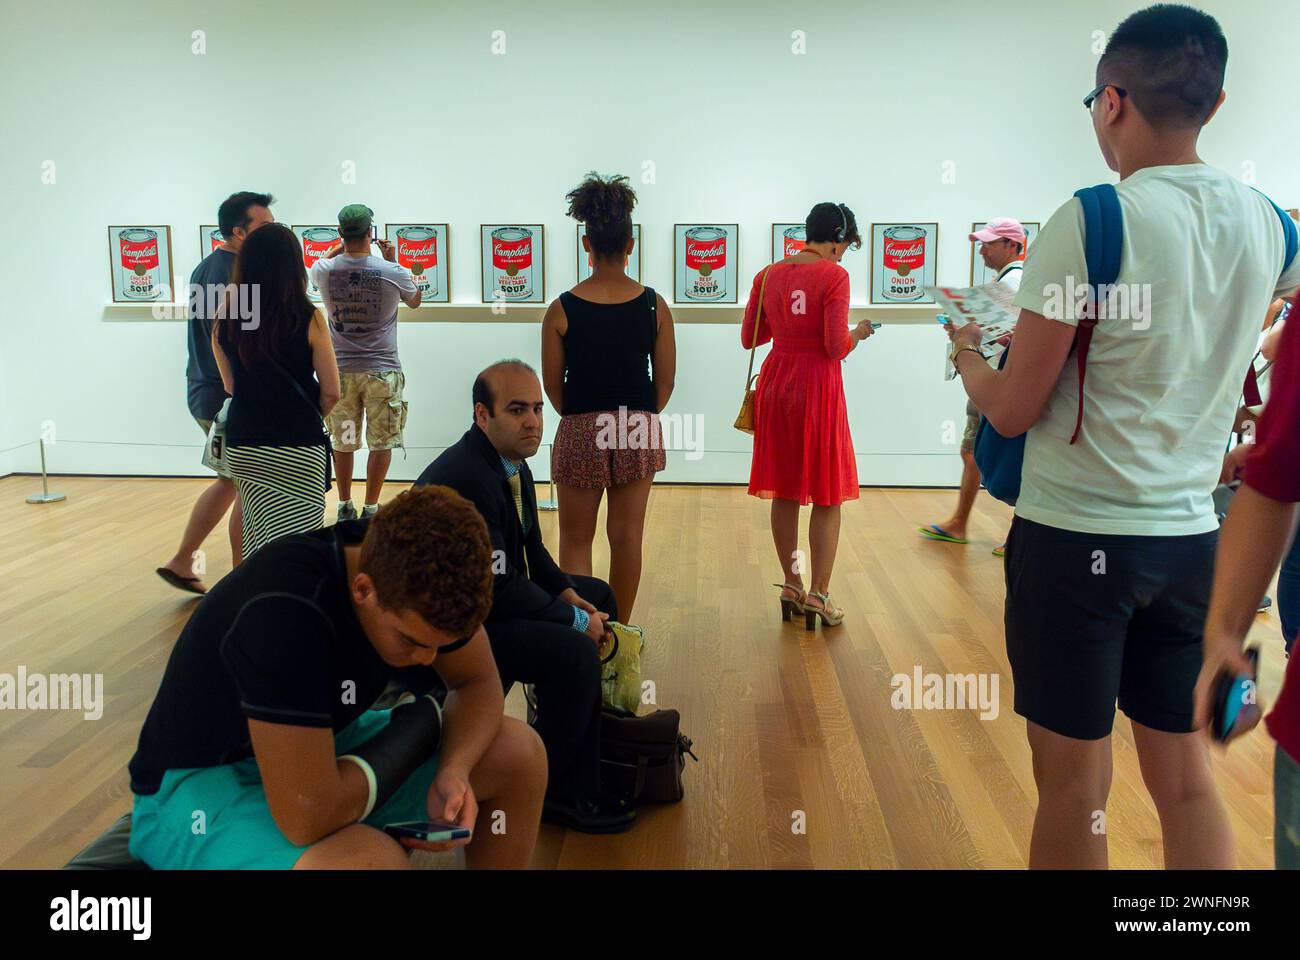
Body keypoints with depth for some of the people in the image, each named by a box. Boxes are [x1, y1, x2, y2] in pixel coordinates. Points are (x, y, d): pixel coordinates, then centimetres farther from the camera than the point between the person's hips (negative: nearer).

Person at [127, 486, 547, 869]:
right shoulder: (286, 609, -36)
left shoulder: (417, 566, -16)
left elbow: (478, 682, -2)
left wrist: (453, 771, -22)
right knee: (371, 858, -37)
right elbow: (309, 815, -37)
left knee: (520, 754, -4)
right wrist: (421, 722, -22)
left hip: (321, 746, 7)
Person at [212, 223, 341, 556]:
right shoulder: (308, 318, -10)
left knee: (259, 540, 16)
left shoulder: (225, 322, 2)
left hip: (242, 446, 5)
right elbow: (331, 393, -5)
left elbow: (231, 387, 11)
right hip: (298, 447, -4)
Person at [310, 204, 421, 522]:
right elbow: (415, 300, 12)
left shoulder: (324, 270, -5)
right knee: (381, 443, 7)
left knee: (342, 442, 14)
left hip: (340, 370, 3)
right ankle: (371, 507, 10)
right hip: (381, 370, -2)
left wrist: (341, 246, 25)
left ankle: (344, 506, 22)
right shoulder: (393, 272, -10)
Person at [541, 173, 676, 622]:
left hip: (580, 432, -1)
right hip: (639, 432, 2)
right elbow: (665, 380, 1)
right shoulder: (654, 305, -5)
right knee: (627, 539, 12)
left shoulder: (562, 309, -8)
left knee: (575, 539, 13)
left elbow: (552, 383, -2)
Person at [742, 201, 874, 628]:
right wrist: (858, 333, 5)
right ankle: (818, 593, 7)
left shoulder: (768, 275, 6)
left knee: (784, 492, 12)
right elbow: (837, 347, -15)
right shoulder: (834, 275, -10)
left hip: (775, 383, 6)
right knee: (827, 496, 6)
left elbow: (749, 338, 9)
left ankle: (791, 587, 21)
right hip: (818, 387, -5)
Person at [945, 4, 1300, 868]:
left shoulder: (1090, 220, -15)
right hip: (1191, 535, 6)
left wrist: (967, 354, 9)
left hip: (1077, 535, -5)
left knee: (1074, 790, 8)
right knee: (1186, 779, 16)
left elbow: (1013, 411, -12)